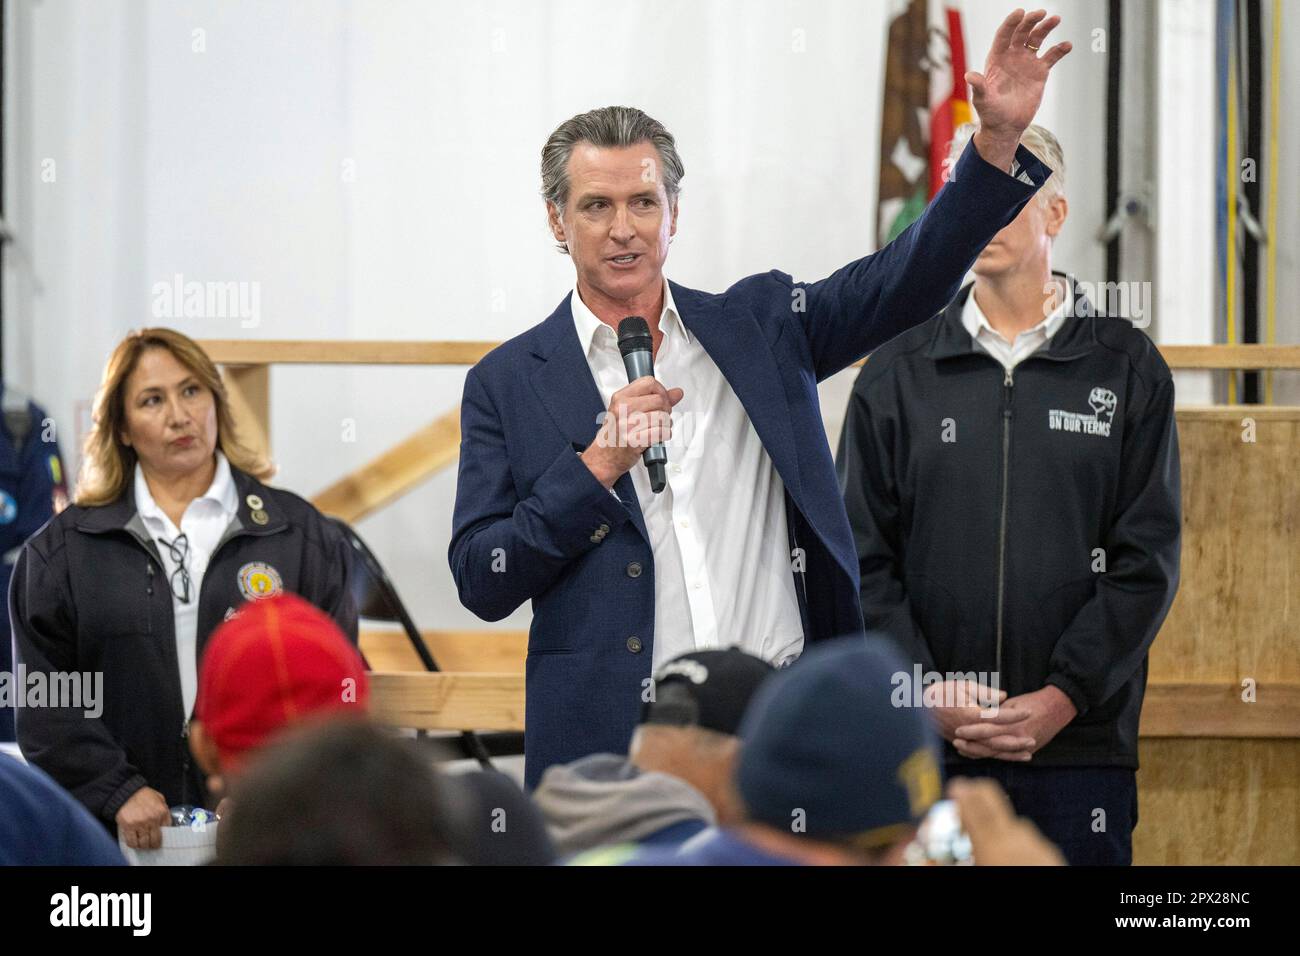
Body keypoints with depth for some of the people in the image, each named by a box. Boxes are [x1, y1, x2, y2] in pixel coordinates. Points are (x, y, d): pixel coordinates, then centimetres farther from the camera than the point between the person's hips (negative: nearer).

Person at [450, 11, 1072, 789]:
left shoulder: (758, 327, 12)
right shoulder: (509, 382, 6)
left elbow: (910, 279, 4)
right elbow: (481, 582, 0)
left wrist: (999, 141, -8)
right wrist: (597, 467, -12)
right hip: (609, 743, -1)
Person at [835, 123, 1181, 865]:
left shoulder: (1127, 370, 6)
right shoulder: (897, 376, 9)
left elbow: (1147, 559, 0)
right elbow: (864, 560, 5)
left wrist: (1062, 698, -10)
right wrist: (928, 695, -8)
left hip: (1081, 738, -1)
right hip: (924, 748, 1)